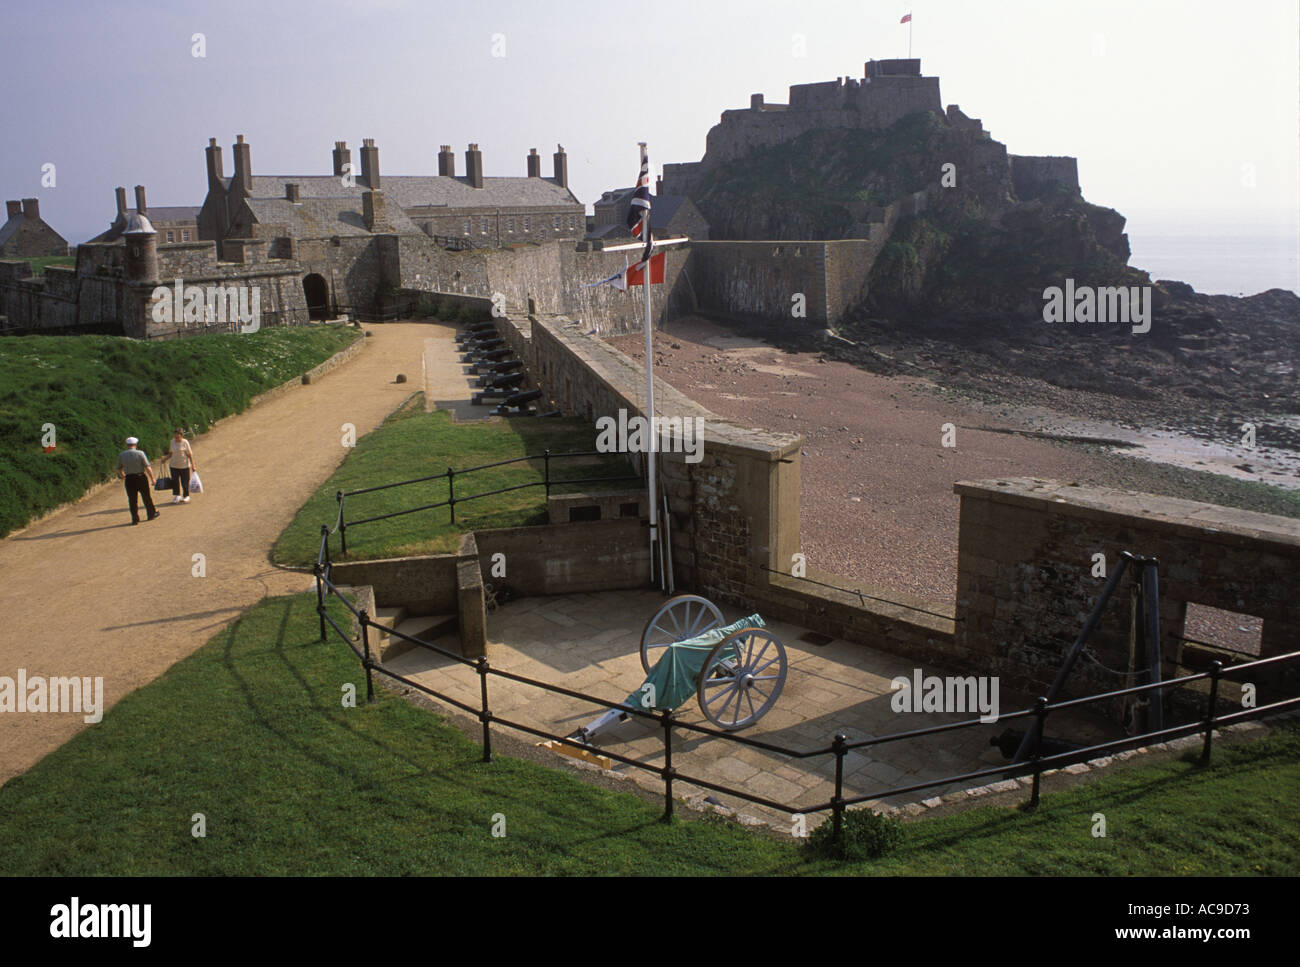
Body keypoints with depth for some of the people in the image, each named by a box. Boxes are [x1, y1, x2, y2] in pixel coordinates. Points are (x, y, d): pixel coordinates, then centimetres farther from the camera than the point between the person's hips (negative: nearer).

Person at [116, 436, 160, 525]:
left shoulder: (121, 455, -1)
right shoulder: (140, 453, -10)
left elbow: (119, 469, 9)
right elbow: (148, 467, -14)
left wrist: (123, 476, 29)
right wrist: (152, 478, -7)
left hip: (129, 479, 2)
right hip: (141, 477, -2)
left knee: (132, 499, 8)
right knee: (147, 497, 13)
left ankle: (135, 518, 8)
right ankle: (152, 514, 27)